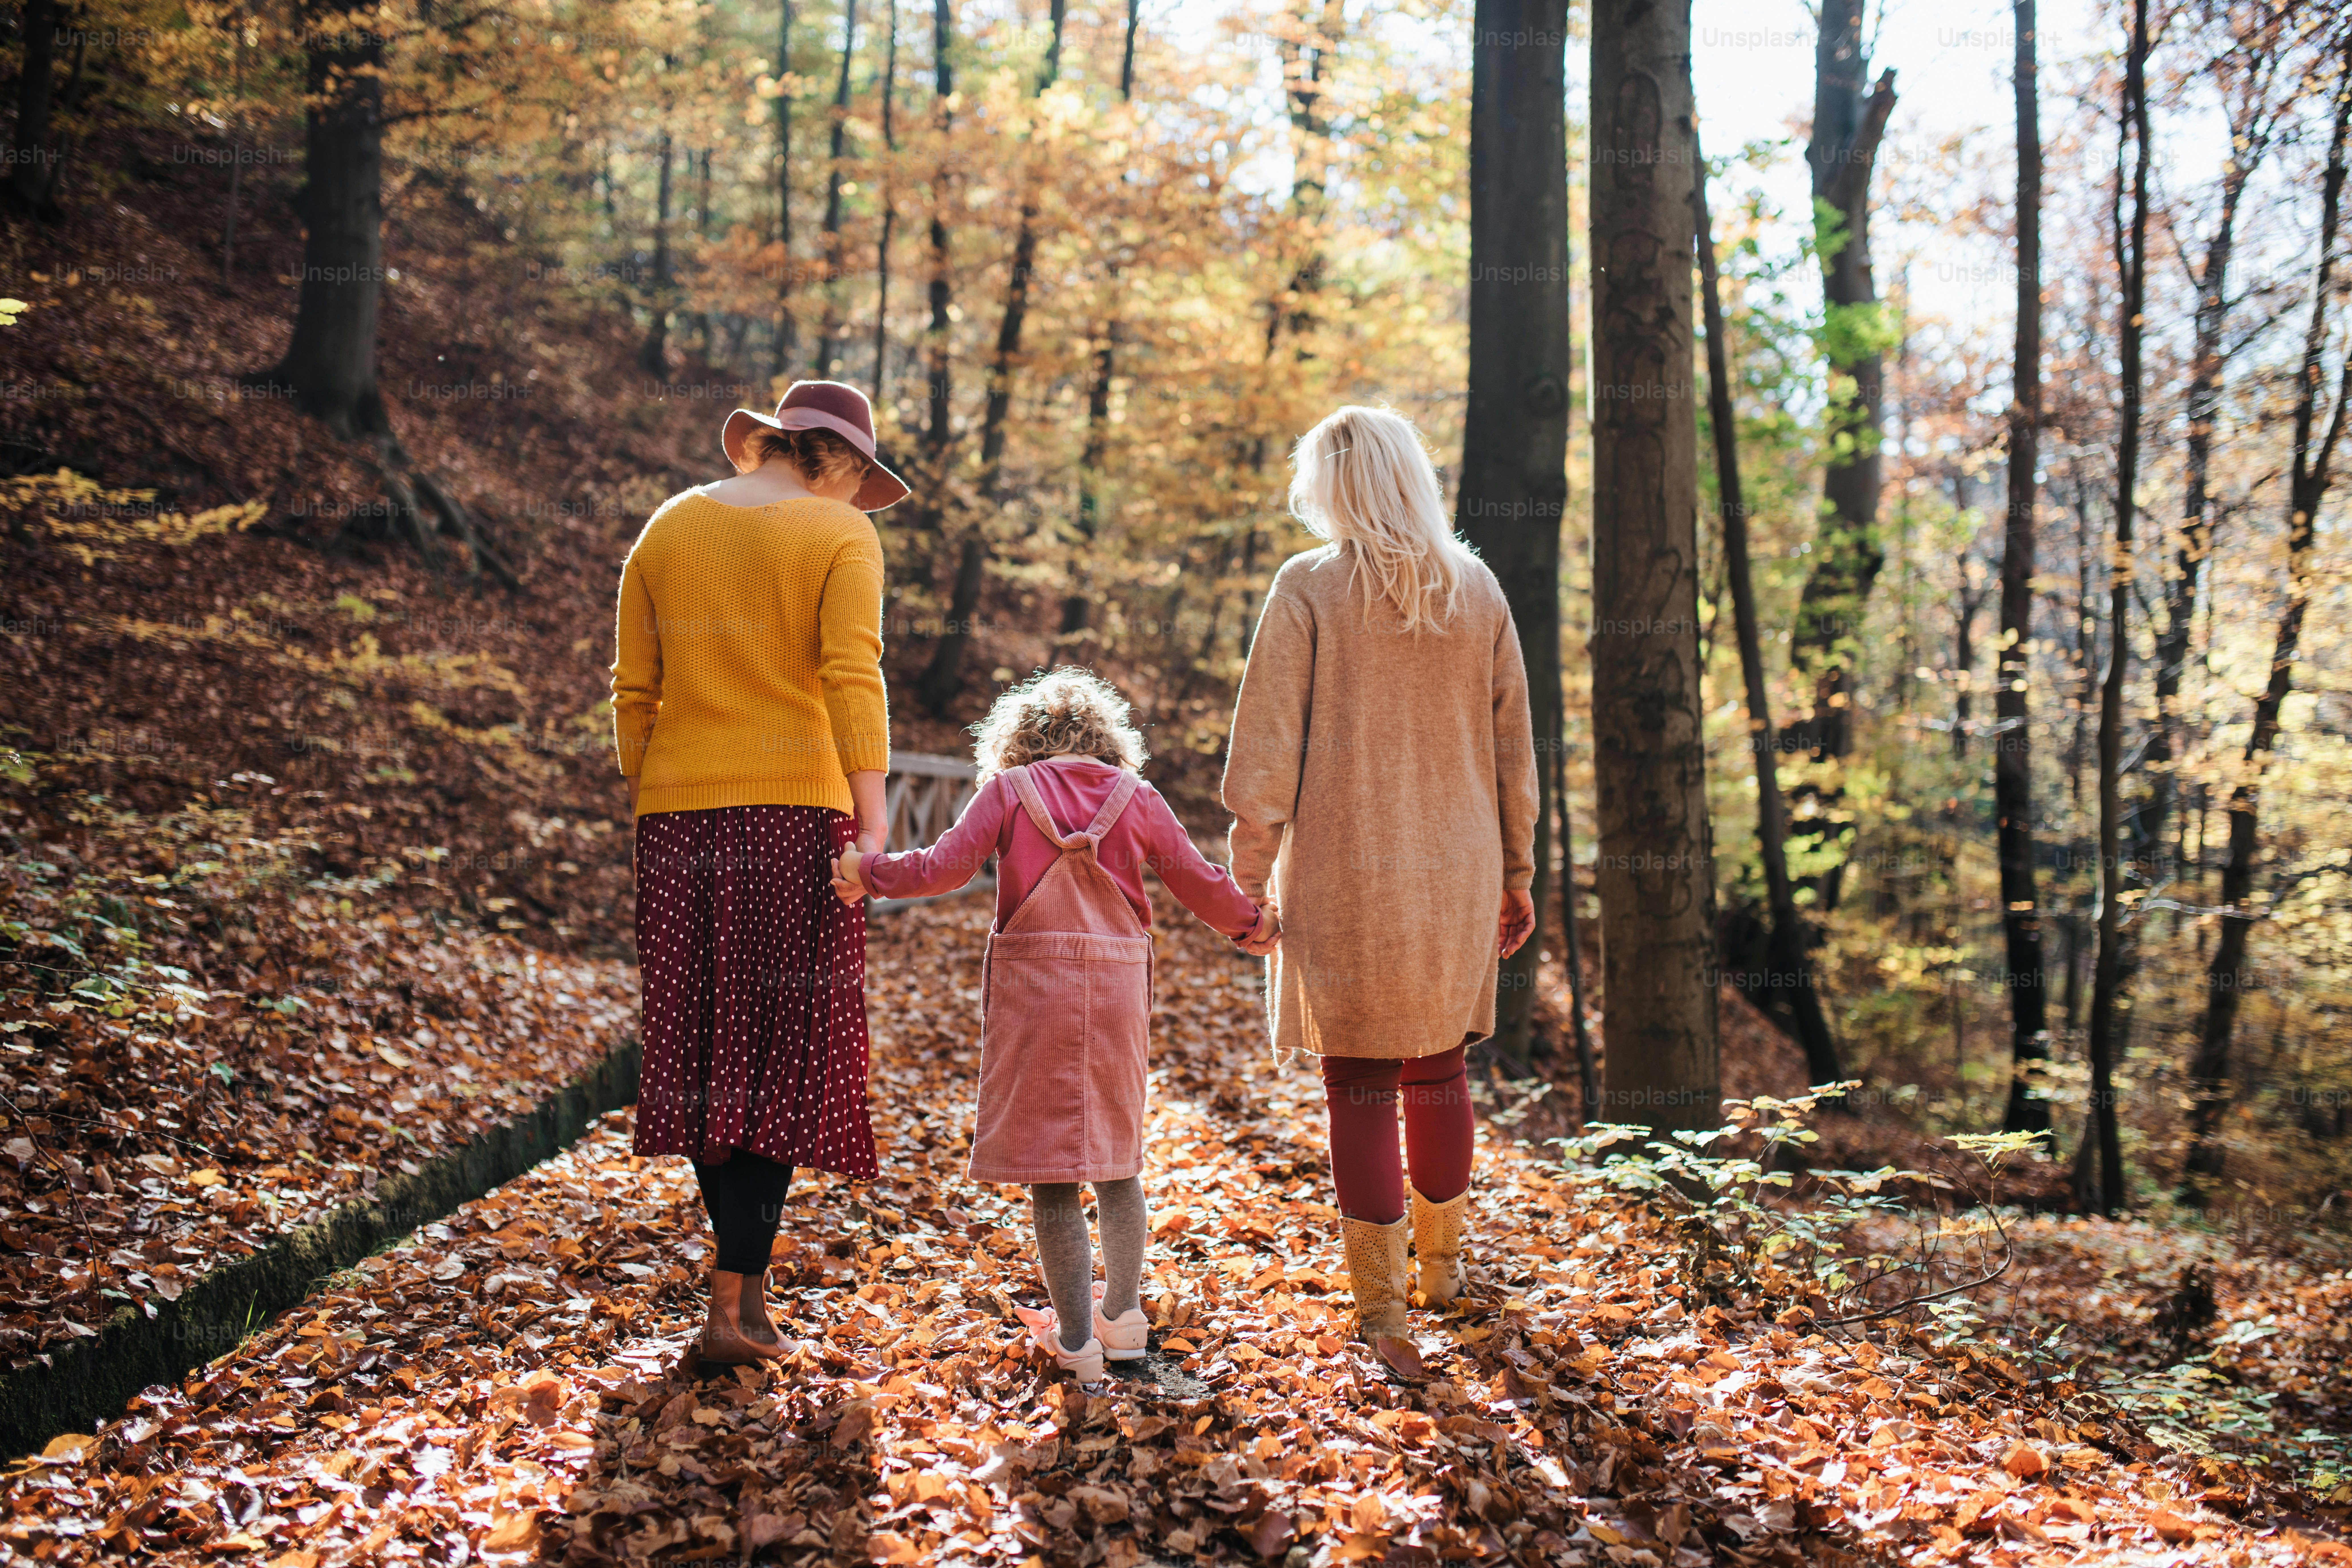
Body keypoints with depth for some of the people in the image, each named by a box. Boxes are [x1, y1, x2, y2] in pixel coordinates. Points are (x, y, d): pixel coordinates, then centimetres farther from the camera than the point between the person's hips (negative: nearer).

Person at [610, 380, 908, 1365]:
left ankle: (746, 1276, 21)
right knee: (784, 1047, 0)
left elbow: (634, 693, 11)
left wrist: (646, 803, 18)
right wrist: (871, 805, -20)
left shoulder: (669, 529, 13)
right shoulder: (840, 535, -1)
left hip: (681, 812, 5)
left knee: (709, 1044, 12)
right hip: (795, 806, -4)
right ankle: (733, 1303, -4)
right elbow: (851, 675, -15)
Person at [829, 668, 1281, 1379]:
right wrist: (1255, 924, 24)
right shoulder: (1137, 797, 6)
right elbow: (1201, 883, 8)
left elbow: (944, 868, -6)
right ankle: (1122, 1316, 28)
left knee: (1049, 1170, 3)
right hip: (1118, 989, 3)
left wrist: (868, 873, 8)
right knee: (1116, 1159, 18)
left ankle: (1075, 1337, 5)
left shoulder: (1007, 789, 1)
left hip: (1033, 984, -2)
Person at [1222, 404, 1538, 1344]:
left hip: (1346, 878, -4)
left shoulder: (1309, 588, -7)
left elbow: (1267, 743, -10)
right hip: (1456, 875, 4)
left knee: (1361, 1083, 2)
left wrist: (1249, 875, -5)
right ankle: (1442, 1265, 34)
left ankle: (1381, 1305, 4)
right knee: (1439, 1067, 19)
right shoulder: (1478, 591, 5)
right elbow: (1512, 745, 9)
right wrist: (1516, 871, 17)